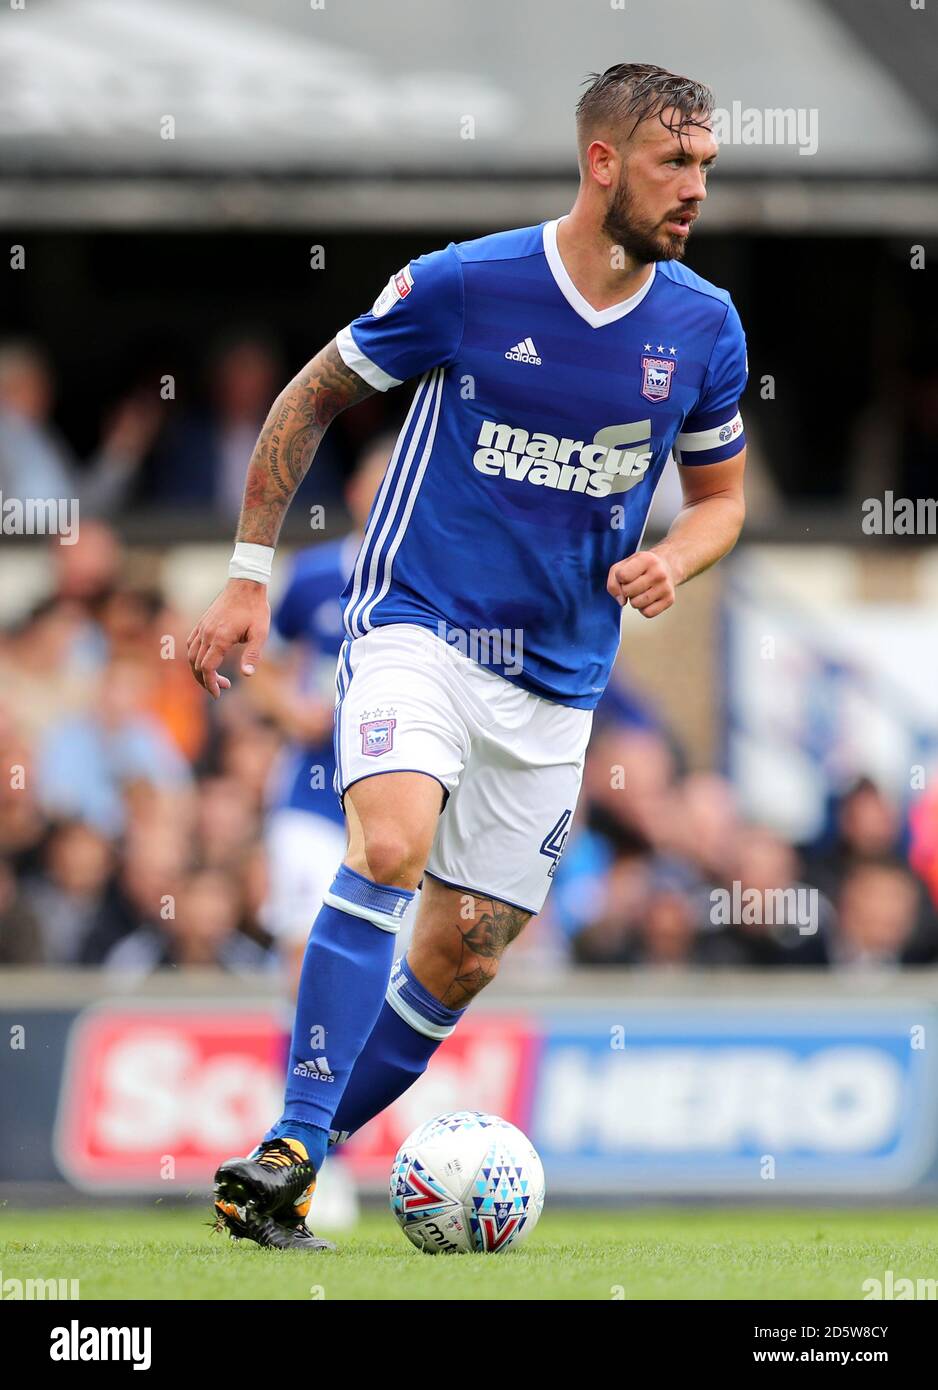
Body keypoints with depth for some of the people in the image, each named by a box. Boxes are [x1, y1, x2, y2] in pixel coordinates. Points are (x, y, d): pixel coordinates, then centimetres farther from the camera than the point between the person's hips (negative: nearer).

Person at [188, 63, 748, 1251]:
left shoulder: (704, 327, 0)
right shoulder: (462, 285, -10)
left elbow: (720, 496, 15)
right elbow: (310, 399, 4)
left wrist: (672, 558, -8)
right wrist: (249, 575, 2)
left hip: (556, 680, 5)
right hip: (418, 623, -4)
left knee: (462, 959, 4)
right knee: (390, 842, -30)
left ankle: (281, 1182, 18)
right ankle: (287, 1152, -29)